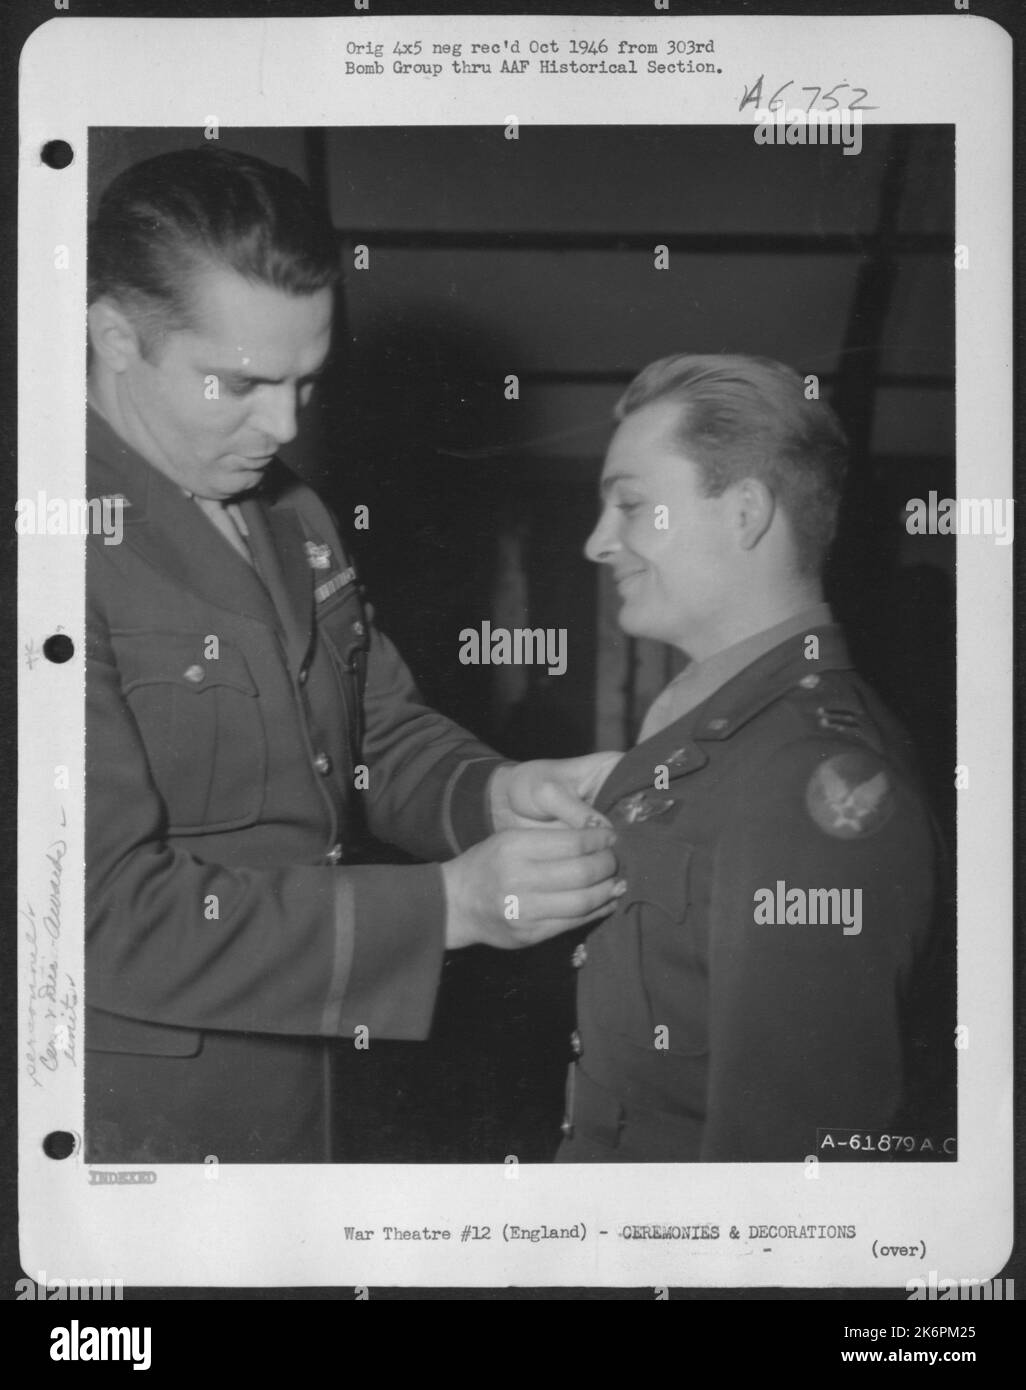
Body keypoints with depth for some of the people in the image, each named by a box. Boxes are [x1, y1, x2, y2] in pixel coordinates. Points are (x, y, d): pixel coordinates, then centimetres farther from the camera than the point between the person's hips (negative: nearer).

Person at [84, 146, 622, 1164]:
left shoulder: (290, 517, 6)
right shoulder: (89, 554, -22)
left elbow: (381, 729, 14)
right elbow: (112, 914, -25)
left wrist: (496, 793, -8)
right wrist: (451, 905, -25)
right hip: (136, 1125, -8)